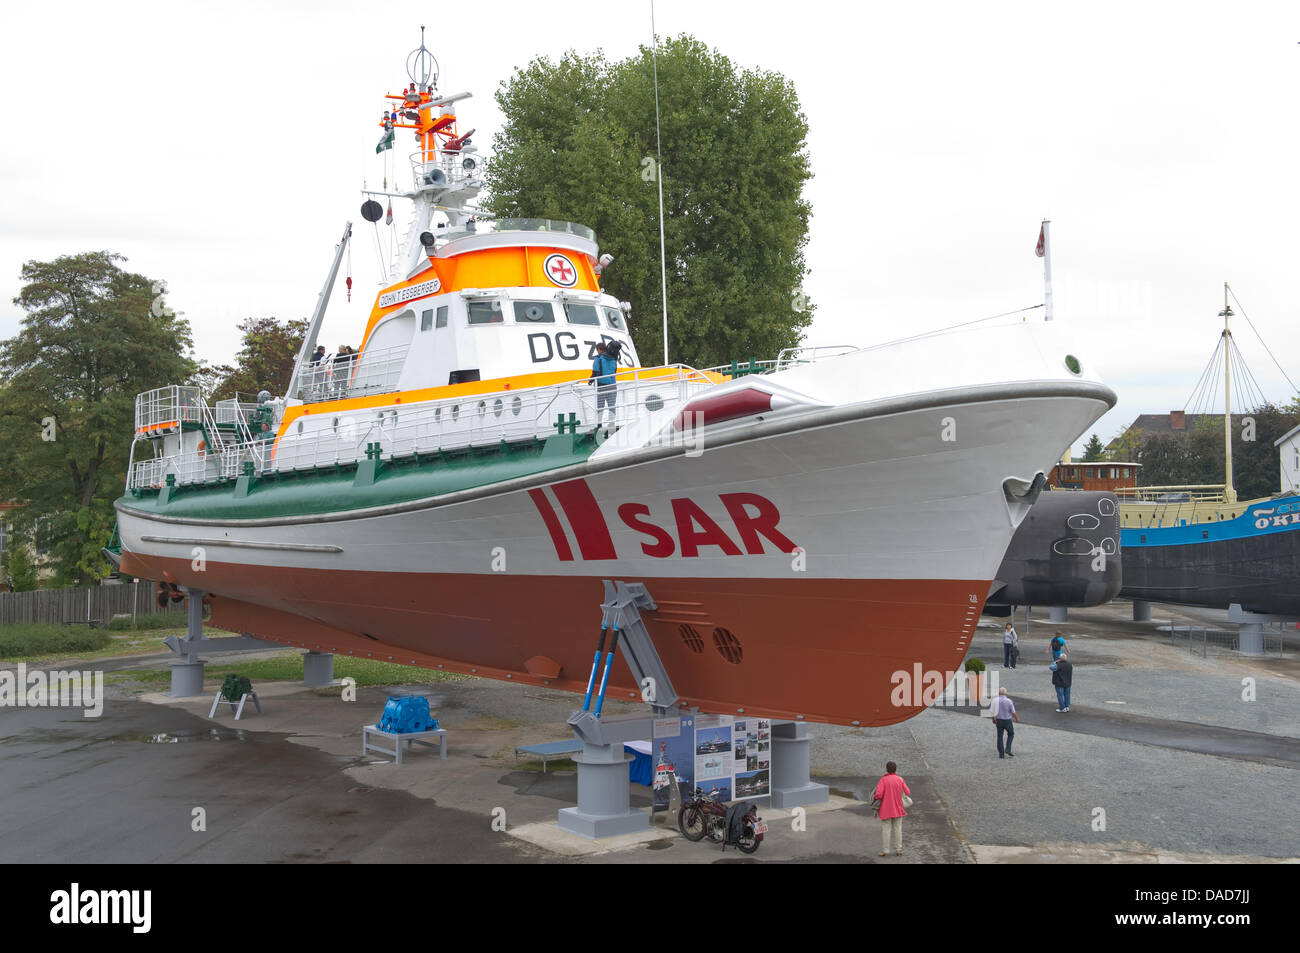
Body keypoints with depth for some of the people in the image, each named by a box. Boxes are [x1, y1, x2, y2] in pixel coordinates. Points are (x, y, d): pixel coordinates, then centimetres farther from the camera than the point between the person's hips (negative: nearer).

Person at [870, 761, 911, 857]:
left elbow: (878, 795, -19)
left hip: (886, 809, -2)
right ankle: (898, 849, 12)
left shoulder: (883, 780, -10)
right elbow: (907, 793, -4)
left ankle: (884, 850, 6)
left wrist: (874, 798, 2)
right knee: (897, 829, 11)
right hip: (898, 809, 2)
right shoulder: (900, 780, -3)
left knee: (885, 829, 4)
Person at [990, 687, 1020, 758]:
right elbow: (1013, 713, -11)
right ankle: (1008, 750, 7)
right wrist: (1017, 719, 8)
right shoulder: (1009, 701, -16)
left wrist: (993, 719, 16)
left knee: (1000, 737, 11)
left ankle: (1001, 754, 12)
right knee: (1011, 734, 20)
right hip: (1007, 721, -2)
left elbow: (993, 711, -1)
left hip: (999, 721, 2)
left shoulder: (995, 700, -7)